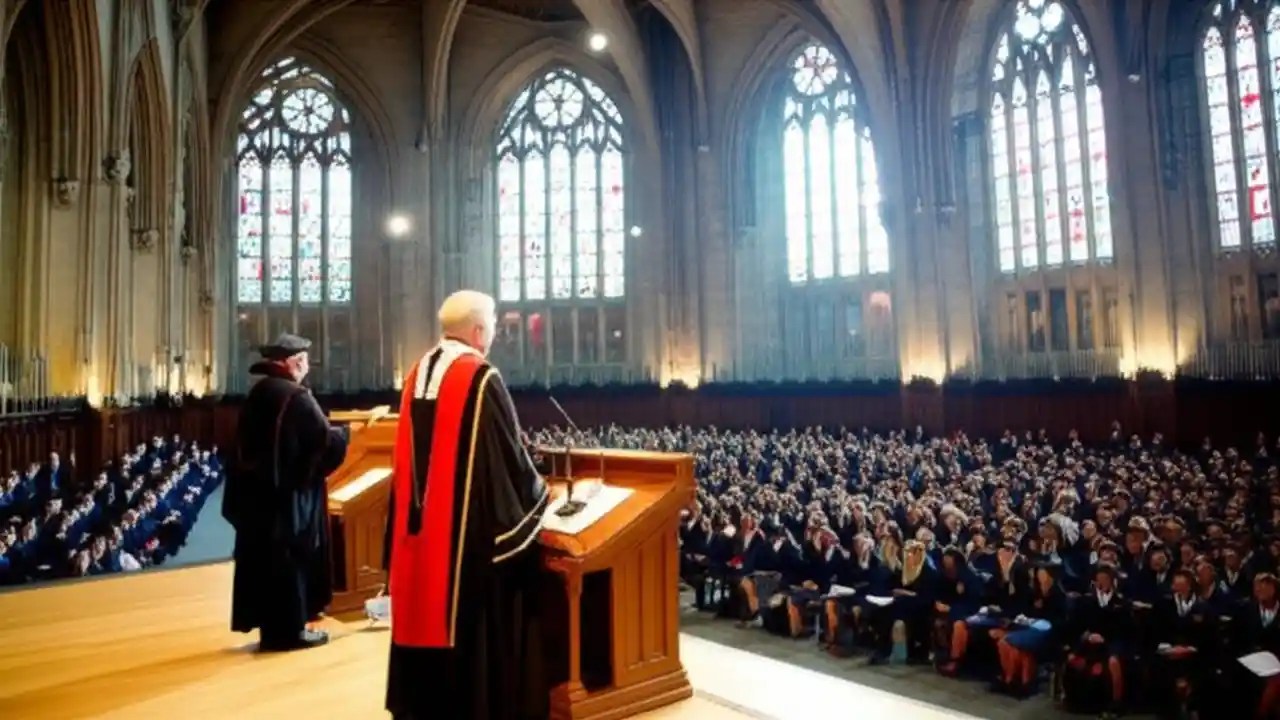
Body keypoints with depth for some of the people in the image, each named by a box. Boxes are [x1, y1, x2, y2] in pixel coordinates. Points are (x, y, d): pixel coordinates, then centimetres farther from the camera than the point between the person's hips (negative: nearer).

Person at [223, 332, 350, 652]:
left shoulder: (258, 393, 9)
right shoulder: (296, 397, -17)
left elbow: (247, 444, 18)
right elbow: (326, 441, -17)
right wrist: (345, 432, 3)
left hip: (259, 489, 9)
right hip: (291, 492, -8)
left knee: (266, 559, 12)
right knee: (292, 559, 1)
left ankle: (272, 627, 21)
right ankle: (290, 629, 8)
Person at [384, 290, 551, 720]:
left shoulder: (417, 375, 8)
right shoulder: (482, 379, -15)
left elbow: (412, 455, 15)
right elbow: (509, 455, -13)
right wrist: (536, 492, 4)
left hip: (418, 523, 8)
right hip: (473, 525, -8)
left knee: (426, 608, 18)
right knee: (472, 615, 4)